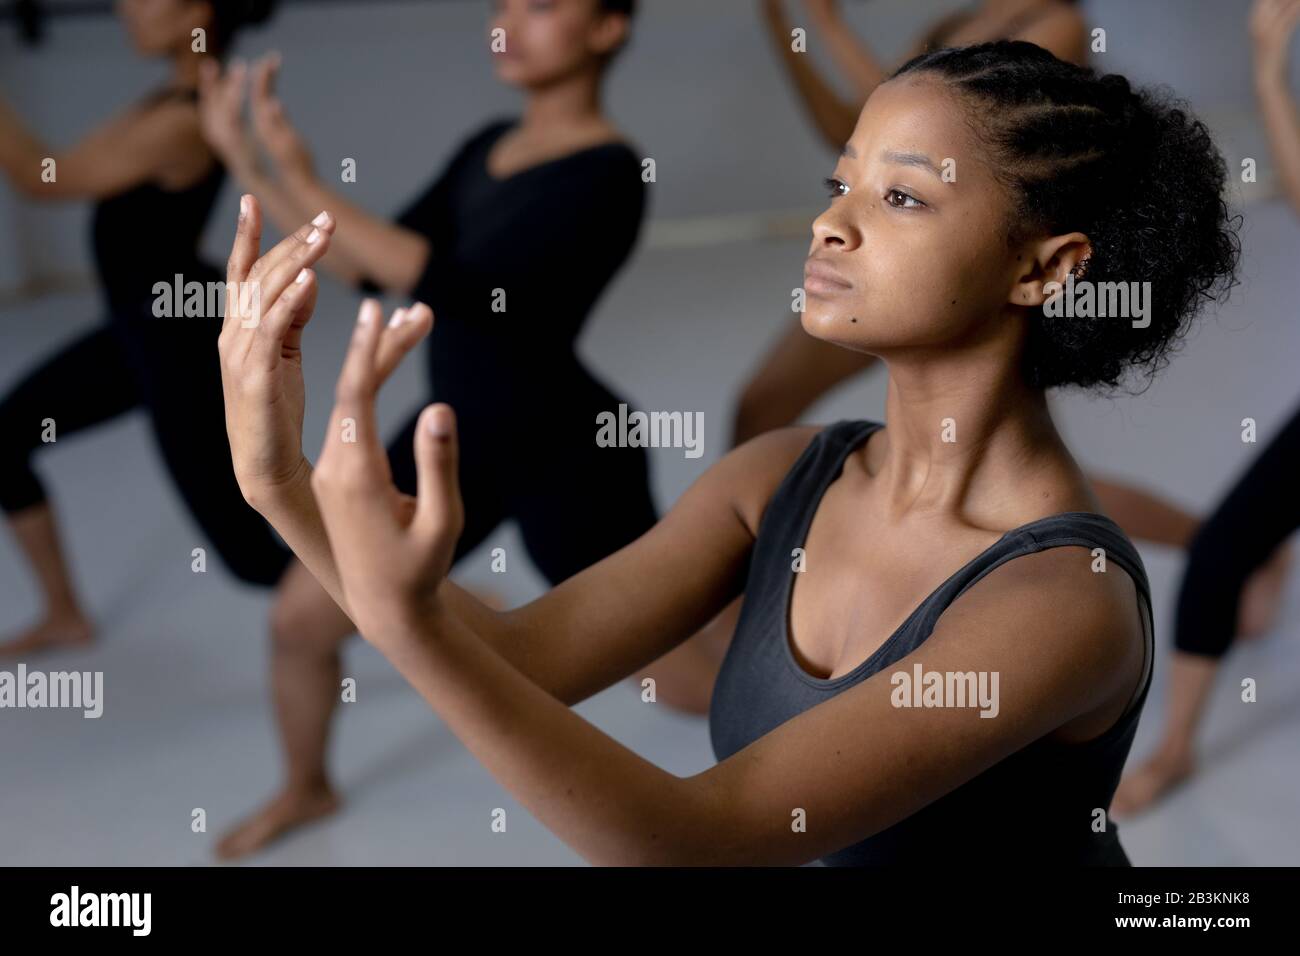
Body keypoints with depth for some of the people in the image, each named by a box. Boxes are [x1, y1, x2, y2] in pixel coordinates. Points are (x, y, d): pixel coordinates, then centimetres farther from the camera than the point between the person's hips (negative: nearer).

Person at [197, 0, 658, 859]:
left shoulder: (606, 174, -22)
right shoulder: (488, 148, 4)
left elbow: (456, 286, -31)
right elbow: (374, 266, 6)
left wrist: (305, 186, -30)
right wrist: (247, 160, -1)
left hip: (563, 455, -7)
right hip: (457, 434, 7)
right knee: (302, 615, 7)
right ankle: (307, 789, 36)